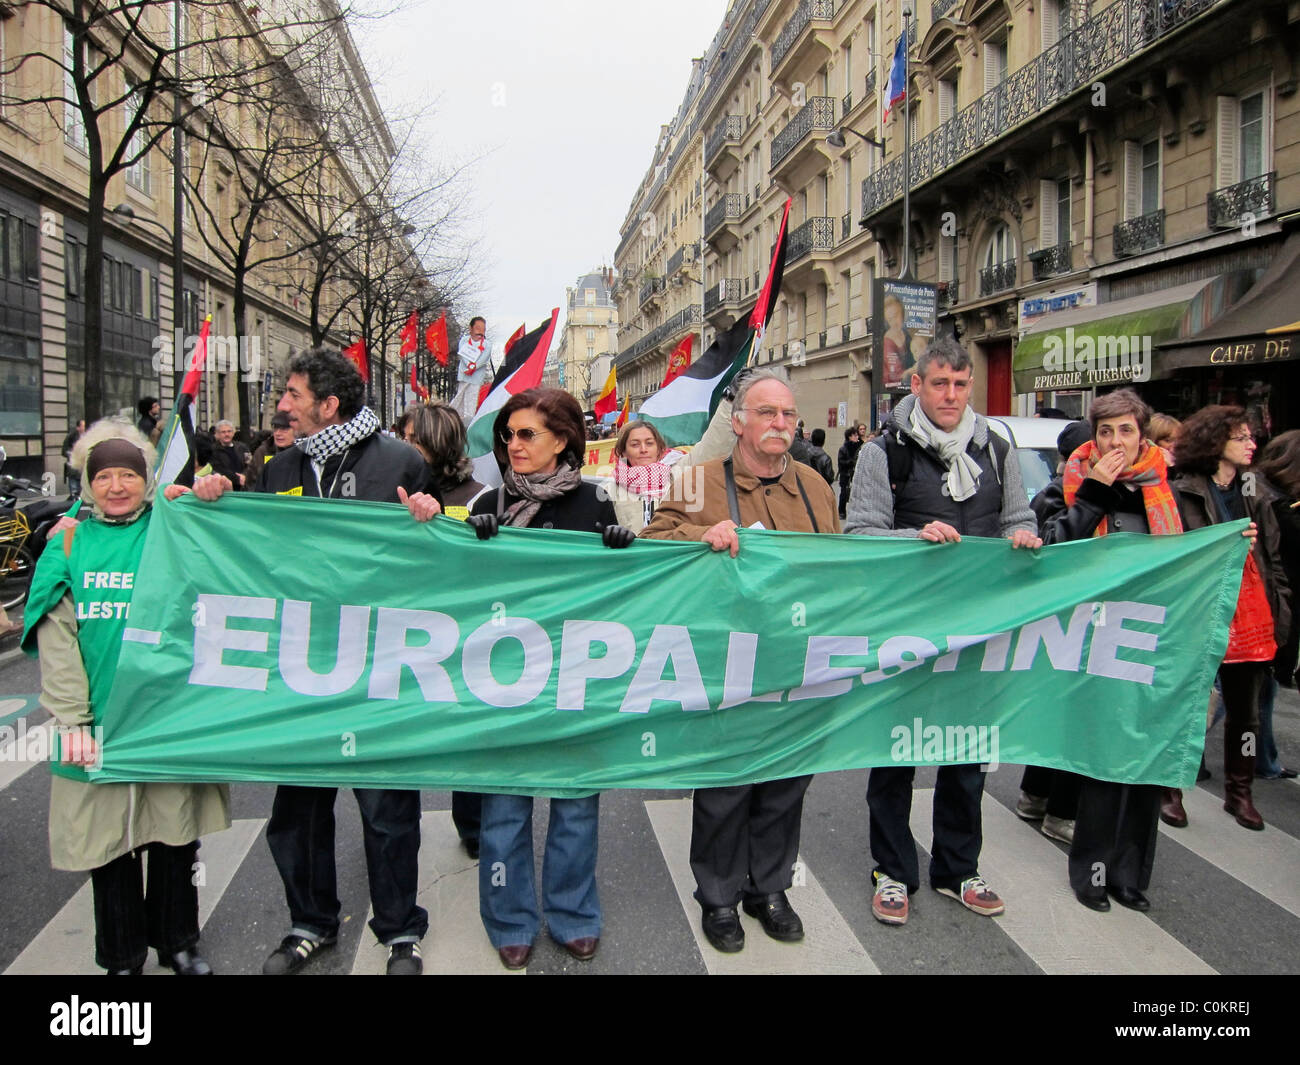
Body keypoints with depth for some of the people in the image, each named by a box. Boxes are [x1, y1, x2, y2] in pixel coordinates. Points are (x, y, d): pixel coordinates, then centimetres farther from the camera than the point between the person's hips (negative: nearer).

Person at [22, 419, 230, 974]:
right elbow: (56, 638, -1)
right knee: (107, 842, 10)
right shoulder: (70, 542, 4)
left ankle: (177, 941, 31)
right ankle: (123, 956, 30)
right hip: (98, 719, 1)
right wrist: (72, 719, -8)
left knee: (176, 835, 9)